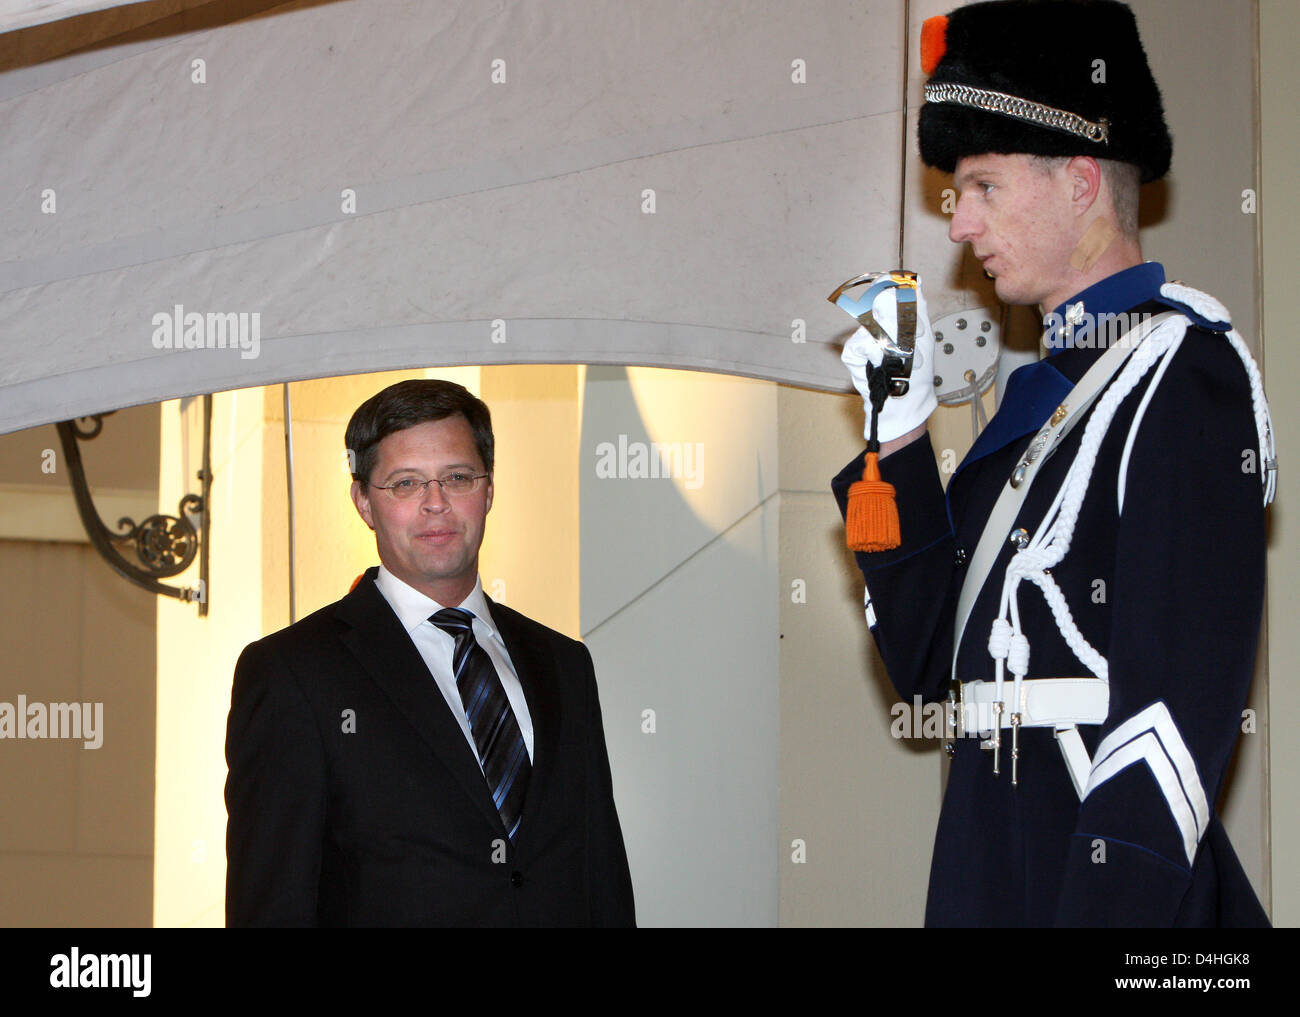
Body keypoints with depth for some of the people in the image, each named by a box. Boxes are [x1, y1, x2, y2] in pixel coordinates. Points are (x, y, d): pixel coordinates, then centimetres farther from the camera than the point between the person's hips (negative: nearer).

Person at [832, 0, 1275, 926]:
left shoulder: (1185, 371, -10)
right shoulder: (1042, 392, 15)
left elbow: (1184, 700, -18)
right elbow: (935, 667, 14)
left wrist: (1111, 902, -25)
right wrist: (901, 432, 8)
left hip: (1116, 882, -8)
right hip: (991, 874, 8)